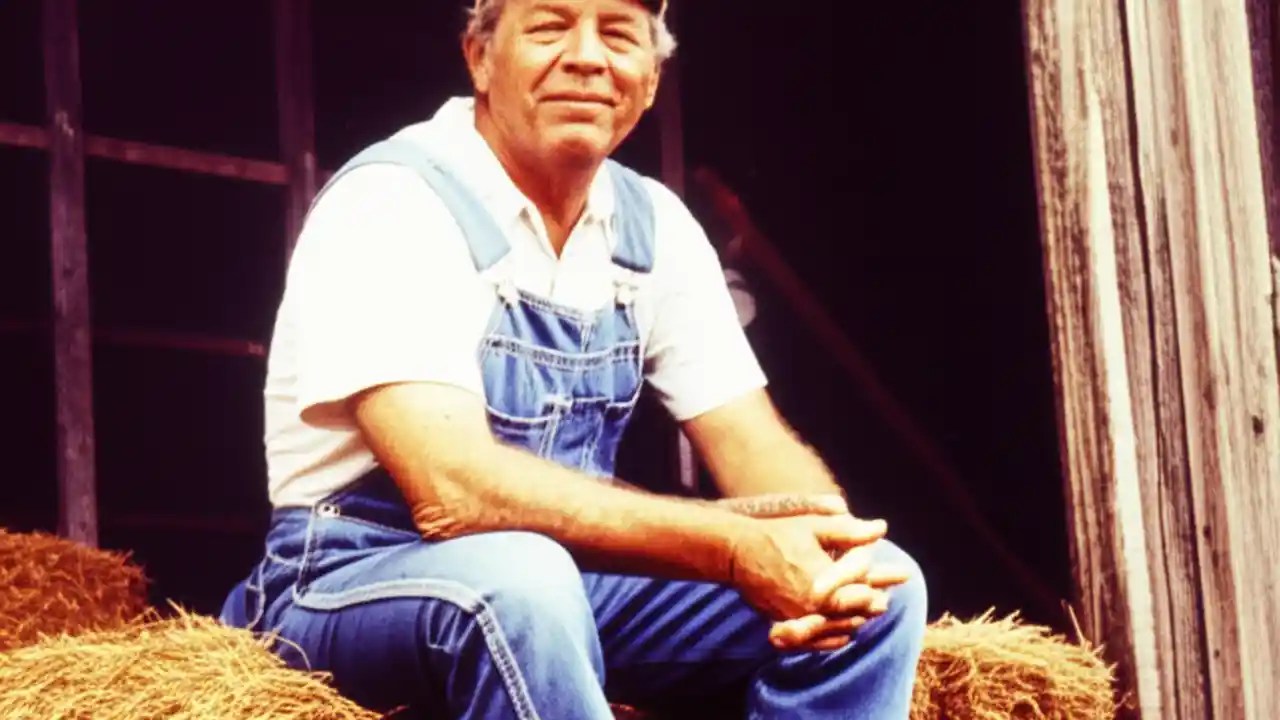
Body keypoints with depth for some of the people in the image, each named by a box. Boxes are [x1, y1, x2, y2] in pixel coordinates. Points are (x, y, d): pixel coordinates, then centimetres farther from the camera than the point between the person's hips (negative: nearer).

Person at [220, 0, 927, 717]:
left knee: (876, 583, -8)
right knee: (514, 577, -40)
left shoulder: (654, 224, 3)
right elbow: (451, 491, -32)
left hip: (568, 583, 7)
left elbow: (757, 449, 1)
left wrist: (830, 551, -24)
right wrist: (731, 545, -36)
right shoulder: (390, 203, -19)